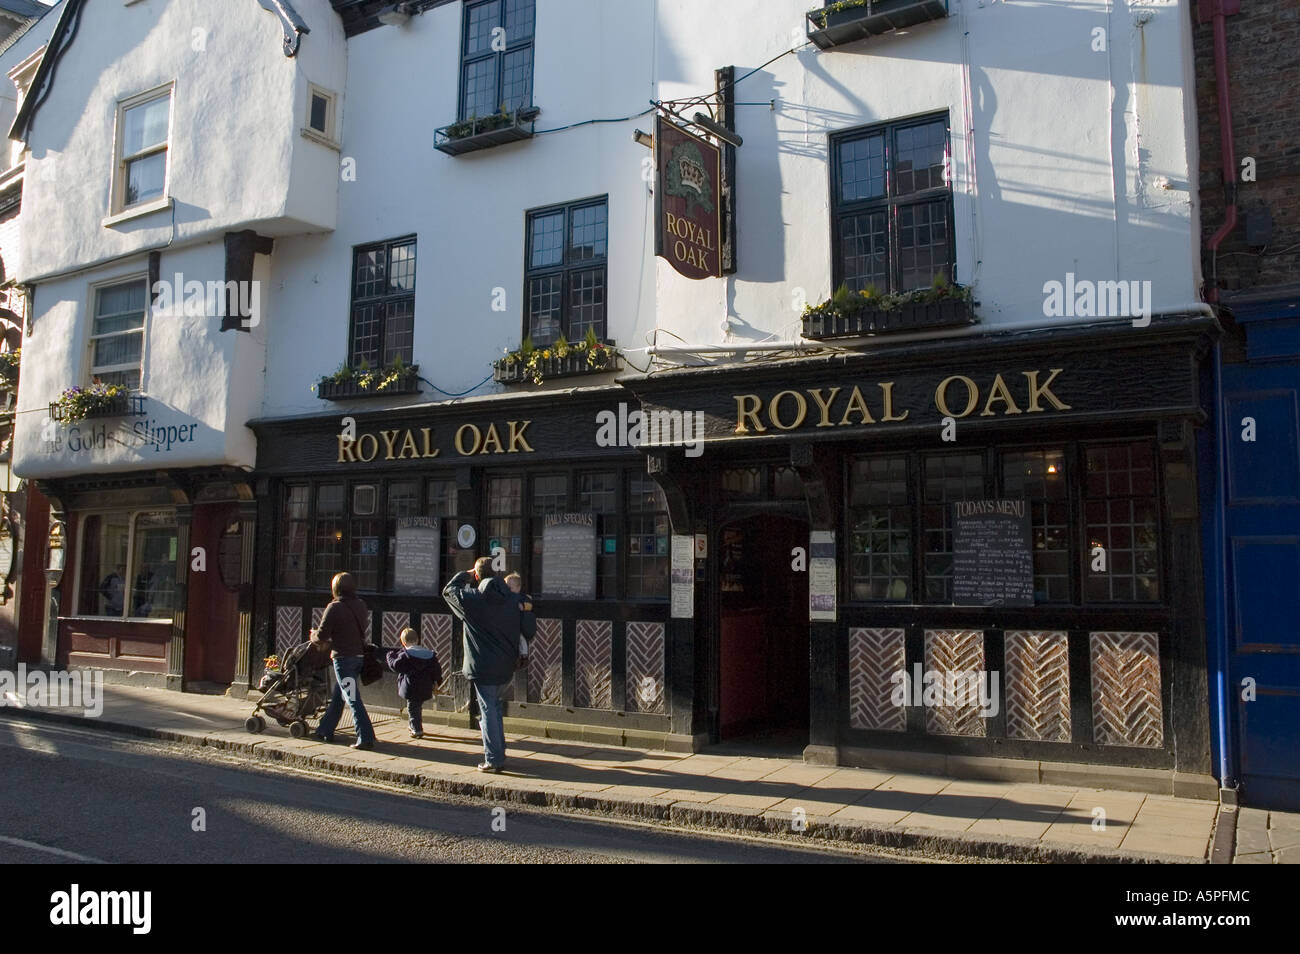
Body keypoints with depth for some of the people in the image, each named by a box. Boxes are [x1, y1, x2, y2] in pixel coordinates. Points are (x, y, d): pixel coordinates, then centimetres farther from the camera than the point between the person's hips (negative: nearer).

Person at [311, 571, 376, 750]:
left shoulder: (334, 607, -12)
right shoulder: (360, 605, 8)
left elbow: (322, 635, -10)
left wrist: (313, 635, 14)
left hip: (343, 657, -7)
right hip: (359, 655, 7)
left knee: (353, 699, -7)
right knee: (337, 696, 20)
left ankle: (366, 737, -10)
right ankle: (325, 730, 32)